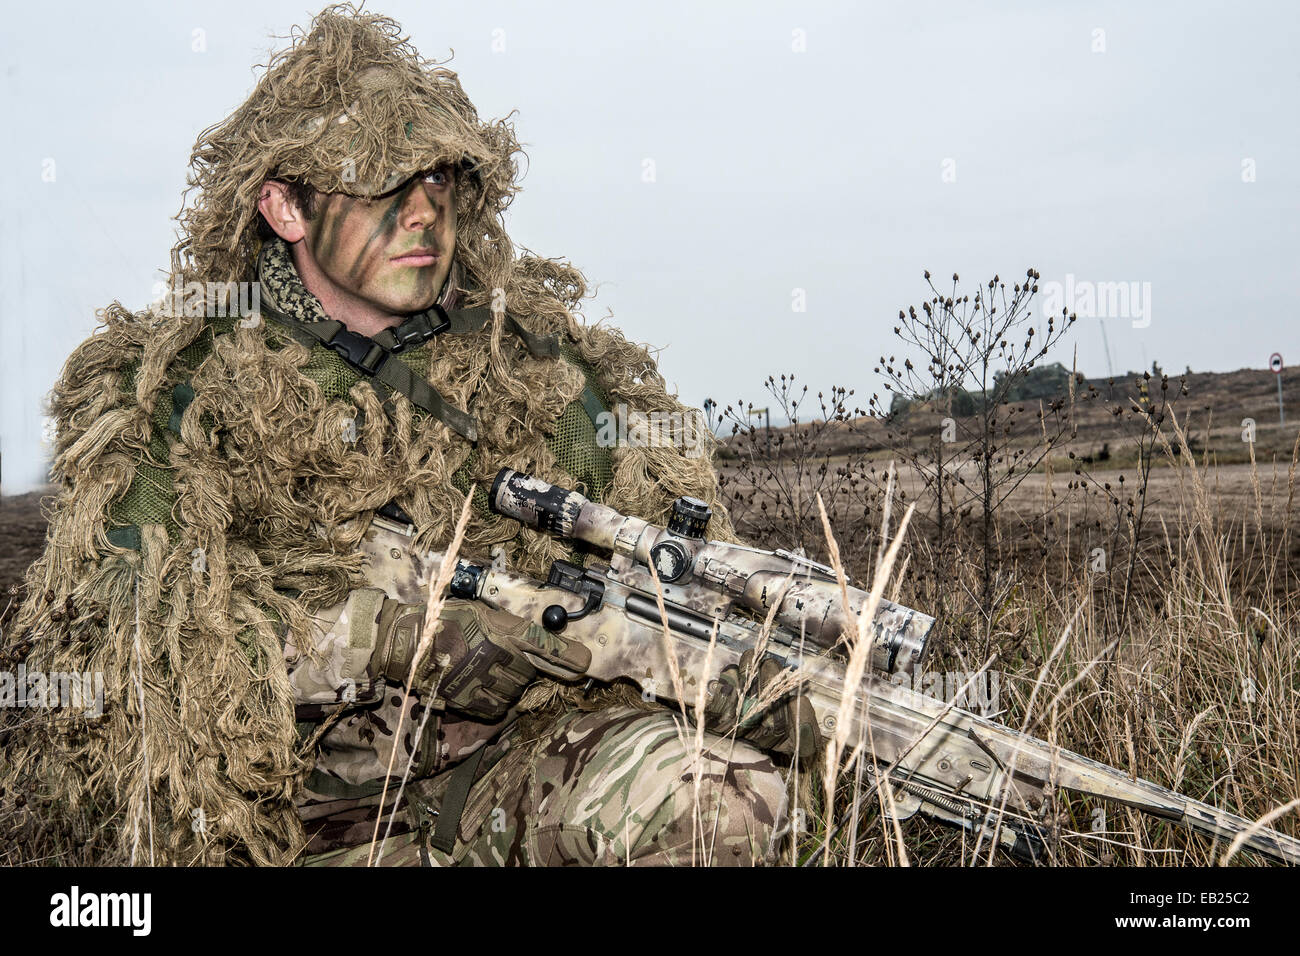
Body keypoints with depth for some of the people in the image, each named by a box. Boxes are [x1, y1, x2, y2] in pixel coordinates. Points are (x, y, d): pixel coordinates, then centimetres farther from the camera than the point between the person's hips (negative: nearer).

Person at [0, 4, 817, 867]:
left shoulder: (532, 360, 8)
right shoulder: (176, 386, 0)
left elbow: (662, 531, 8)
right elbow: (121, 614, -12)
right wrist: (396, 639, -21)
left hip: (515, 760, 2)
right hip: (304, 814, -1)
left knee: (727, 795, -26)